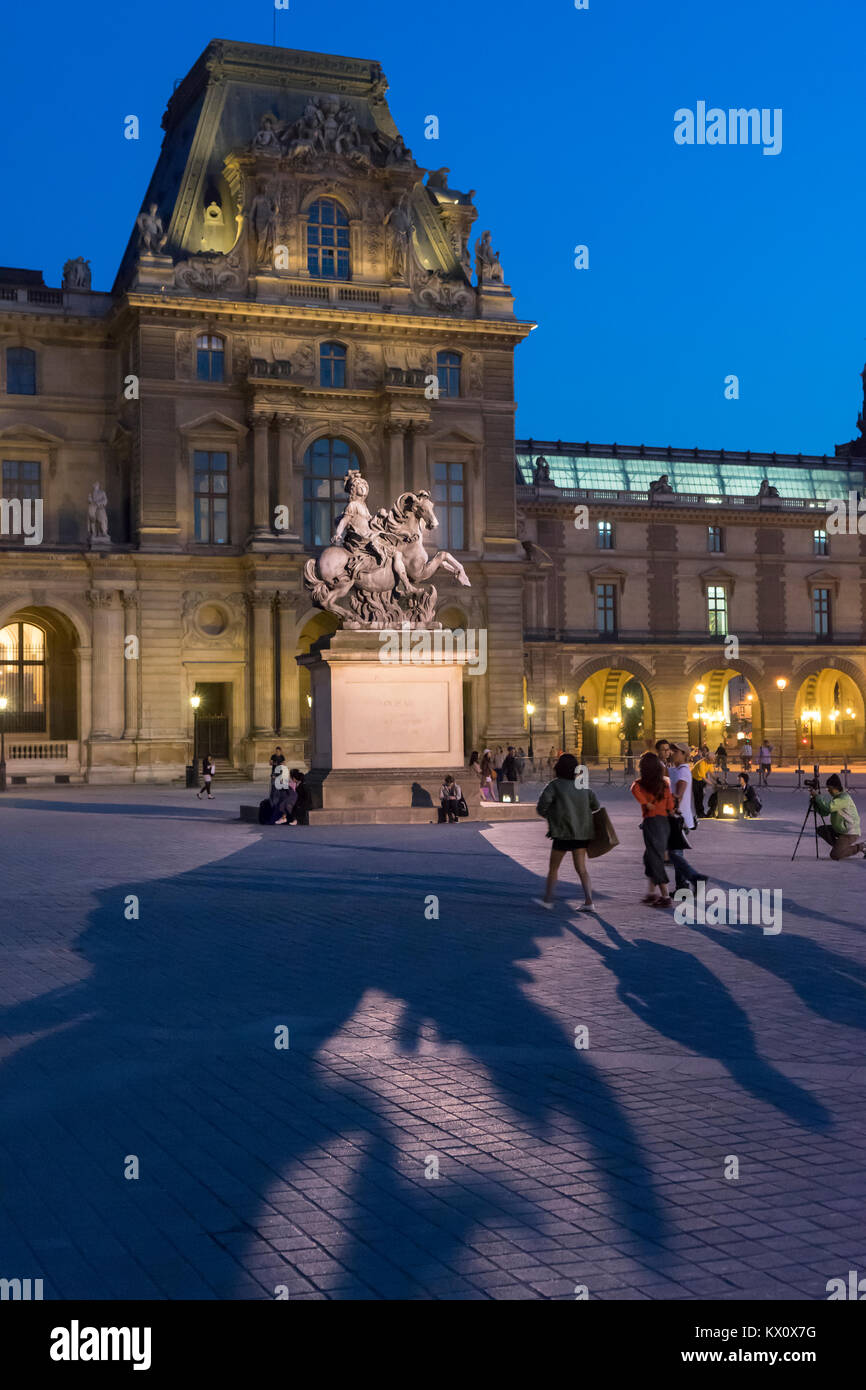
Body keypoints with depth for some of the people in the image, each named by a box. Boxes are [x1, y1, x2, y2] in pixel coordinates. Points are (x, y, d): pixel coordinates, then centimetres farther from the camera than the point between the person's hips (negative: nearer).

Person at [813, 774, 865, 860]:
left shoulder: (844, 798, -20)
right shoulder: (835, 798, 9)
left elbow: (828, 807, -33)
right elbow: (824, 812, 8)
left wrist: (817, 796, -22)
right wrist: (815, 799, -3)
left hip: (850, 833, -10)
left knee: (834, 855, -15)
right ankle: (841, 847, 7)